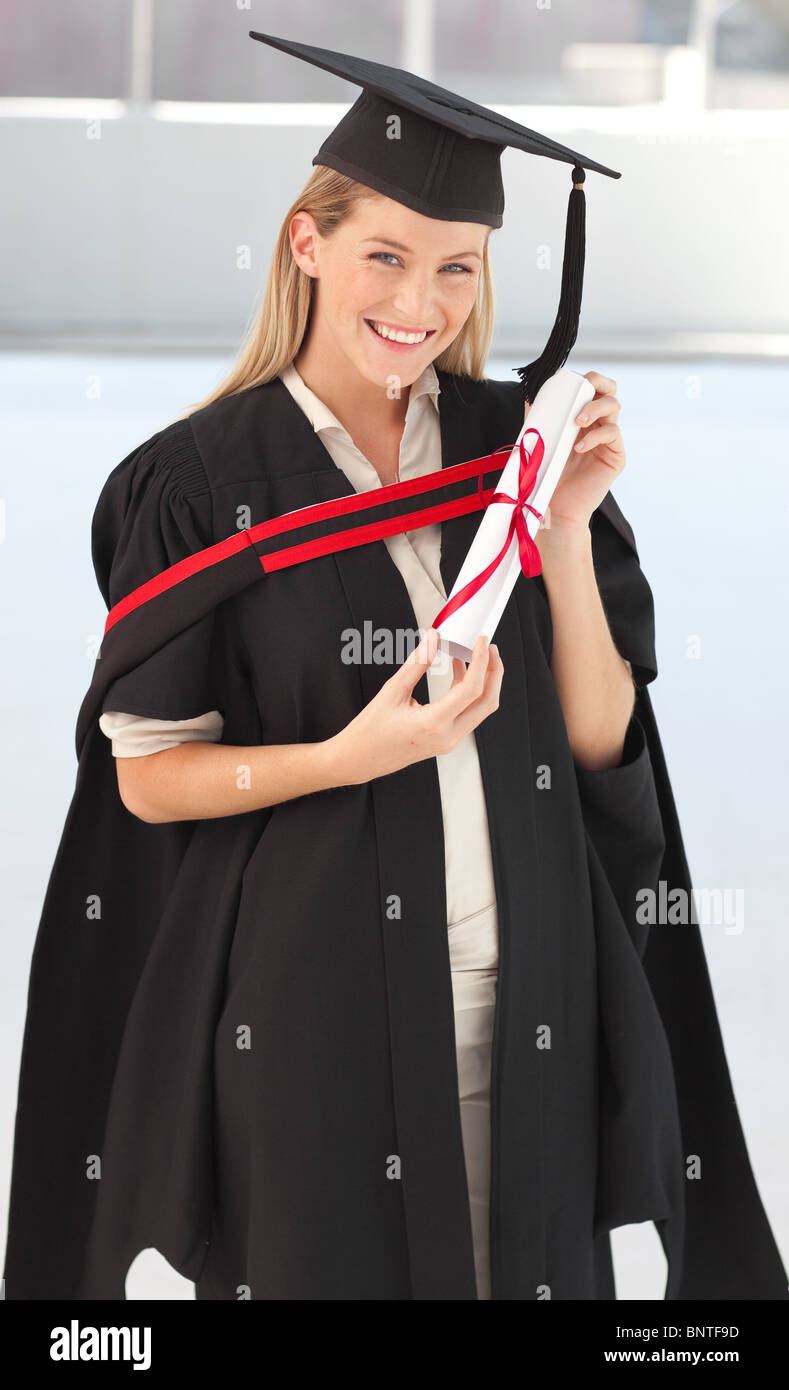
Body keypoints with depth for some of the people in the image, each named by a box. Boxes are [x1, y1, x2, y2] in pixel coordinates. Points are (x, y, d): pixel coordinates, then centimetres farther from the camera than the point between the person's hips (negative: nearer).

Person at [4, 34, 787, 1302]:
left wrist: (567, 527, -13)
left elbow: (602, 739, 0)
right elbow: (147, 775, -5)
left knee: (528, 1262, 12)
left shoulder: (515, 441, 3)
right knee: (327, 1260, 8)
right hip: (307, 996, -3)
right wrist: (352, 756, -21)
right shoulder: (201, 482, -6)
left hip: (522, 991, 3)